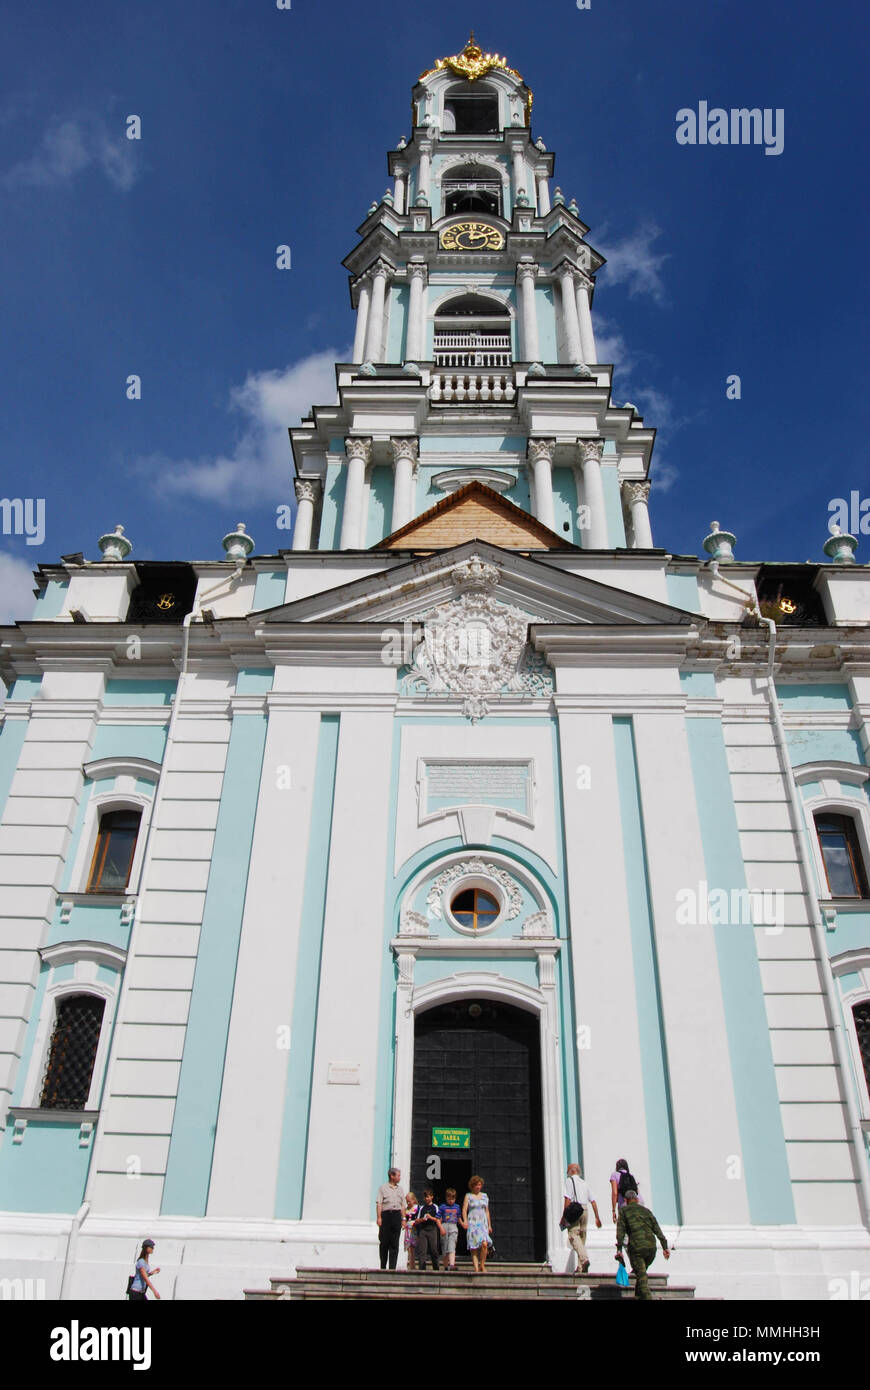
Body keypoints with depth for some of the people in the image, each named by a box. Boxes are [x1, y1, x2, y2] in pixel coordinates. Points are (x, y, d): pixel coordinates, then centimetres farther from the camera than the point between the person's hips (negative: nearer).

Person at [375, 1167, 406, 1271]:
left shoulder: (400, 1189, 19)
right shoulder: (383, 1187, 4)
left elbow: (403, 1205, 19)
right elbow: (379, 1203, -3)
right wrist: (379, 1217, -12)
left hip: (397, 1215, 4)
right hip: (386, 1214, -4)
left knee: (395, 1243, -1)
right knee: (384, 1242, 0)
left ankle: (392, 1267, 1)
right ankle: (383, 1267, 9)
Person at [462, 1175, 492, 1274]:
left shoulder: (484, 1196, 16)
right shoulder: (468, 1196, 6)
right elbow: (464, 1209, -4)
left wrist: (489, 1225, 16)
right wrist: (465, 1221, -21)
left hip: (483, 1223, 2)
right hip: (472, 1223, -2)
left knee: (484, 1244, -17)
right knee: (474, 1247, -7)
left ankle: (482, 1266, -2)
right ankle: (476, 1268, -2)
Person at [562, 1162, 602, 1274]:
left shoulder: (570, 1181, 2)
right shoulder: (584, 1183, 21)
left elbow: (568, 1199, -9)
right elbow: (593, 1201, 18)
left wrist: (563, 1216, -8)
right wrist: (597, 1218, 21)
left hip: (574, 1210, -7)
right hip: (585, 1210, 7)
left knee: (573, 1236, -11)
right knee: (582, 1237, 12)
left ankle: (584, 1259, -31)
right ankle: (581, 1267, 10)